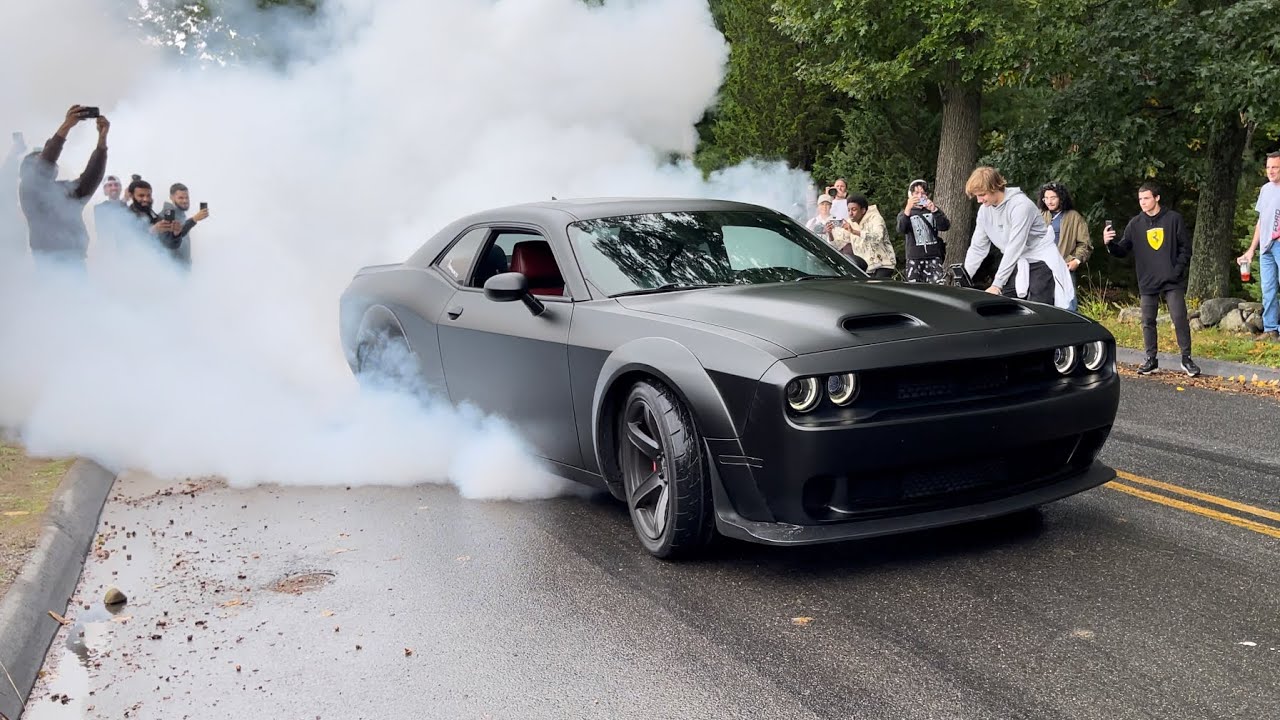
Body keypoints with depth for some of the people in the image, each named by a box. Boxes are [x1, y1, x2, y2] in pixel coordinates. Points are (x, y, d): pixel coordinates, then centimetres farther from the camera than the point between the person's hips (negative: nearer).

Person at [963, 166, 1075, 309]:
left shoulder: (1020, 204, -21)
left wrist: (997, 284, -27)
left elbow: (1015, 247, -25)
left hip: (1041, 263, -7)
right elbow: (977, 248, 5)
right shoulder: (984, 210, 1)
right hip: (1017, 265, 7)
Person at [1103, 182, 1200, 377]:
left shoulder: (1173, 219, 0)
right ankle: (1151, 359, 16)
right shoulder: (1135, 224, 6)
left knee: (1180, 318, -4)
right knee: (1148, 322, 6)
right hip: (1147, 282, 3)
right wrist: (1109, 244, -16)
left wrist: (1178, 270, -9)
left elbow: (1185, 247, 1)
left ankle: (1187, 358, 5)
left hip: (1172, 281, -3)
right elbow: (1123, 250, 4)